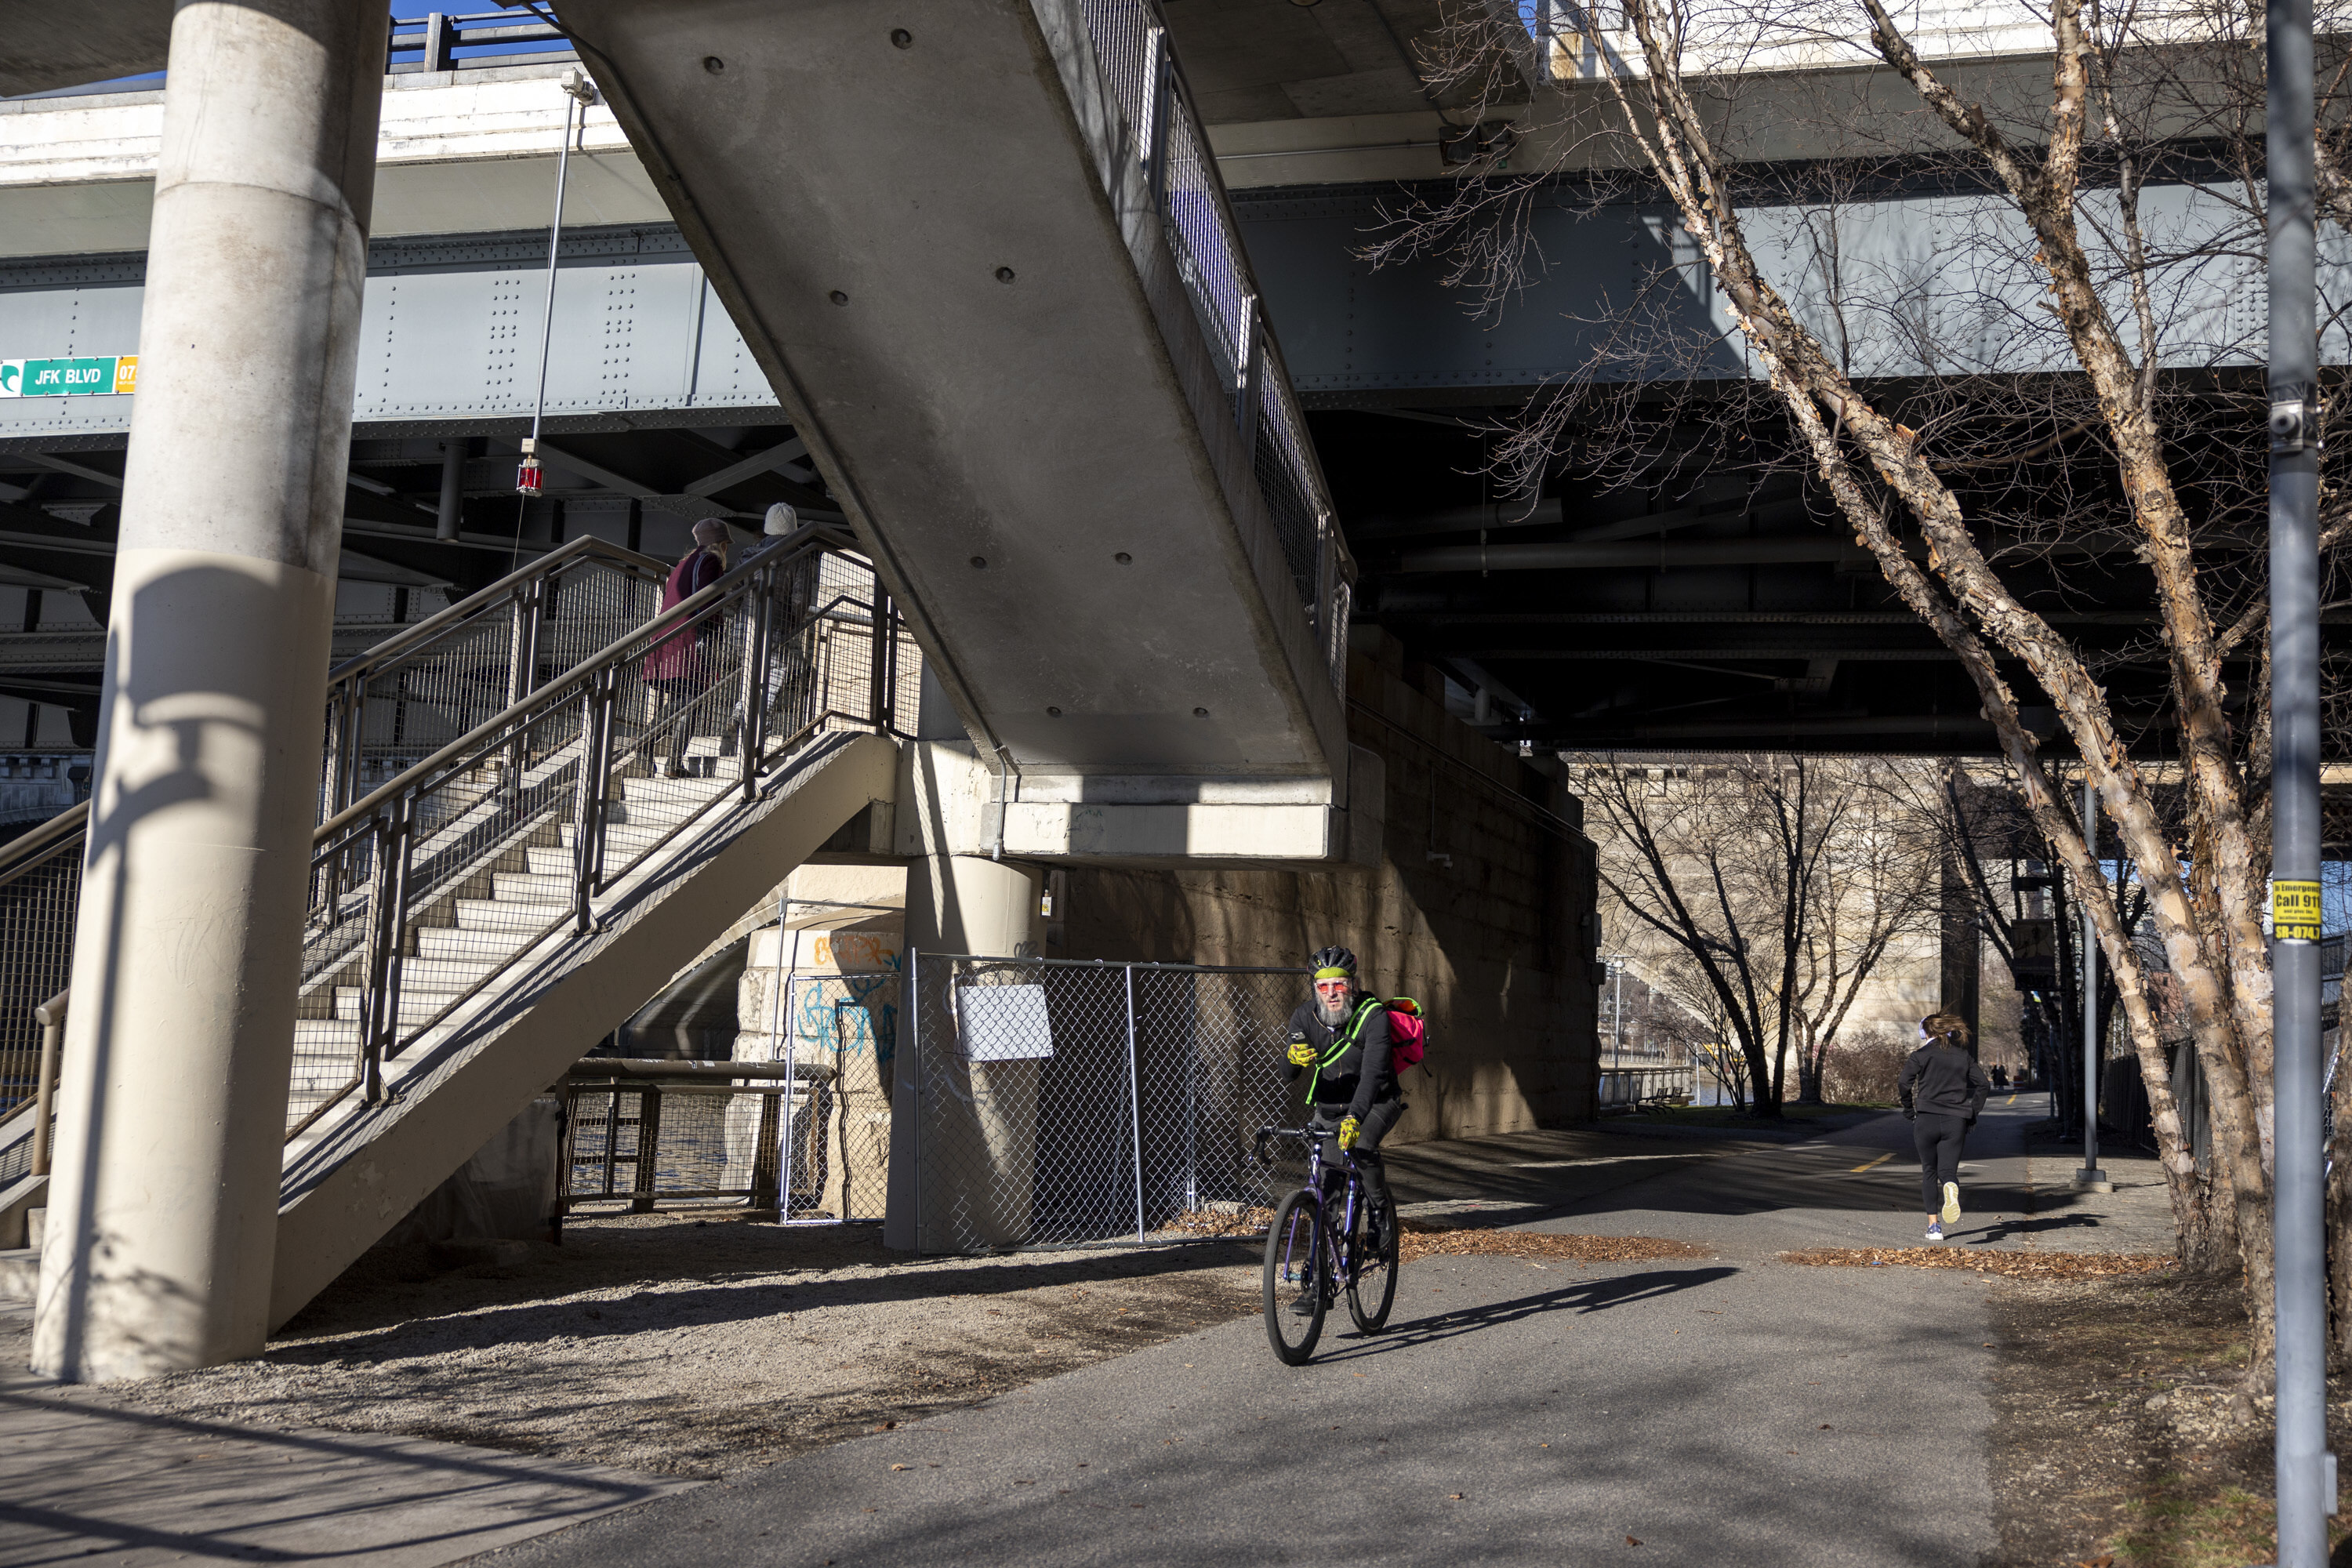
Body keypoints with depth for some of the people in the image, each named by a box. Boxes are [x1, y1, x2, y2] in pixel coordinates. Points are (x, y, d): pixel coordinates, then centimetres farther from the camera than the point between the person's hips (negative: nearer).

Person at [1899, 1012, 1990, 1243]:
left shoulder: (1920, 1056, 0)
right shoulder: (1963, 1055, 11)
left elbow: (1904, 1085, -9)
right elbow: (1983, 1084, 7)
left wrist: (1910, 1111, 4)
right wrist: (1972, 1112, 13)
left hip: (1927, 1118, -2)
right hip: (1956, 1121, 2)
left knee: (1929, 1172, 11)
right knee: (1948, 1170, 4)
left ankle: (1934, 1226, 3)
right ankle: (1951, 1188, -35)